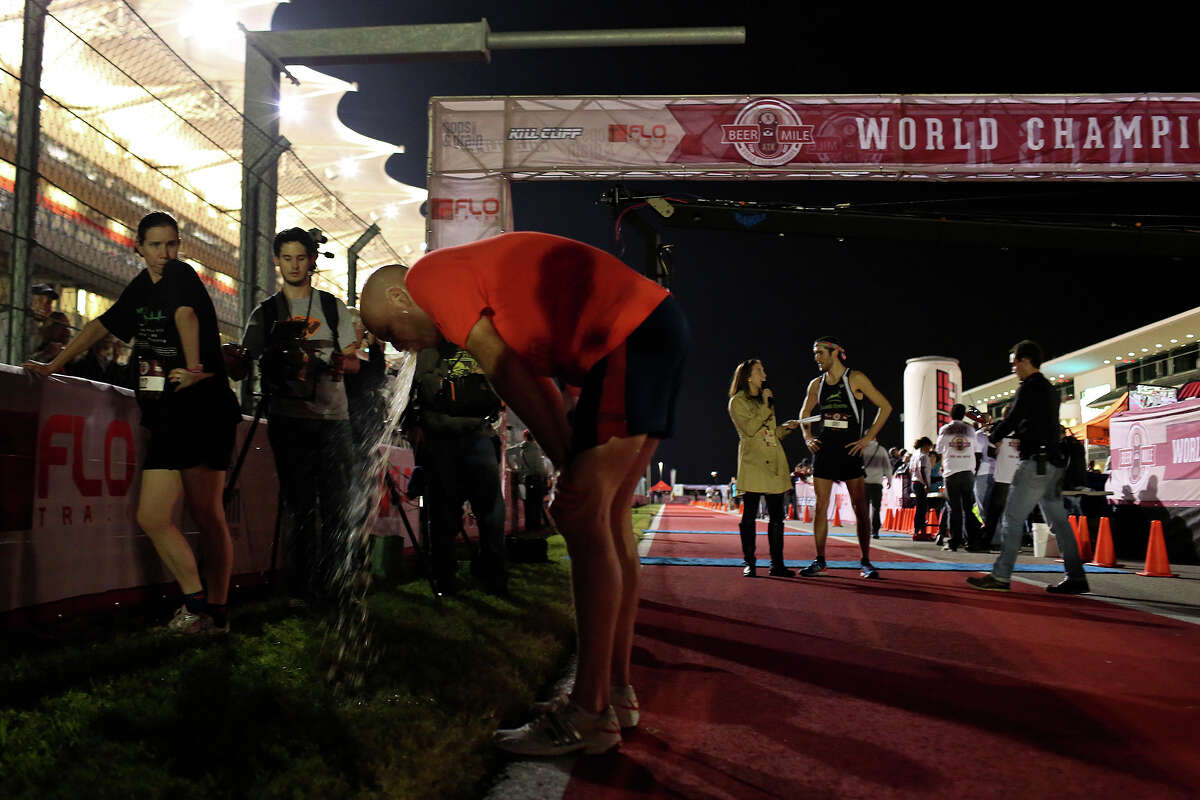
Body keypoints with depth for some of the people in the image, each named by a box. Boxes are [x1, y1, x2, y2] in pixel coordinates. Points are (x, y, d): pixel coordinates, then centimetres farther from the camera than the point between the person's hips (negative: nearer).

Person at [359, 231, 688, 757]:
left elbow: (509, 376, -9)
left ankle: (591, 714, -6)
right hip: (657, 324, 10)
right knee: (608, 519, 11)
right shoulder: (474, 284, 26)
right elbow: (535, 381, 20)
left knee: (583, 519, -9)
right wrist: (575, 470, 10)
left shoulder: (428, 277, -2)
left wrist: (569, 466, -4)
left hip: (629, 335, -10)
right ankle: (616, 691, 18)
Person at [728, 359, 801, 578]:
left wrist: (786, 427, 10)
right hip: (752, 463, -7)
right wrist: (765, 407, -8)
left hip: (774, 463, 7)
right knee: (749, 515, -5)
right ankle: (748, 564, 0)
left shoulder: (766, 400, 24)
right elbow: (749, 429, -11)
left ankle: (777, 564, 6)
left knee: (776, 516, 3)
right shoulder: (737, 402, 2)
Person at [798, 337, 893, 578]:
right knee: (821, 506, 3)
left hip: (850, 450, -4)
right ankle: (819, 561, 10)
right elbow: (805, 415, 23)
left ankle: (866, 561, 6)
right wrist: (808, 437, 5)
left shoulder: (855, 379, -4)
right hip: (824, 450, 4)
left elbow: (885, 407, -2)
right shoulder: (816, 384, 9)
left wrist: (868, 438, -7)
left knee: (860, 507, -2)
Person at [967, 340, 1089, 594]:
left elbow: (1011, 421, -11)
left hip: (1036, 463, -9)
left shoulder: (1029, 388, -10)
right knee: (1058, 520, 10)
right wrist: (1016, 436, 18)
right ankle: (1075, 577, 10)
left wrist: (994, 436, 7)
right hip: (1053, 463, 9)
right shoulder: (1050, 389, 19)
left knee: (1013, 518, -8)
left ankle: (1000, 576, -8)